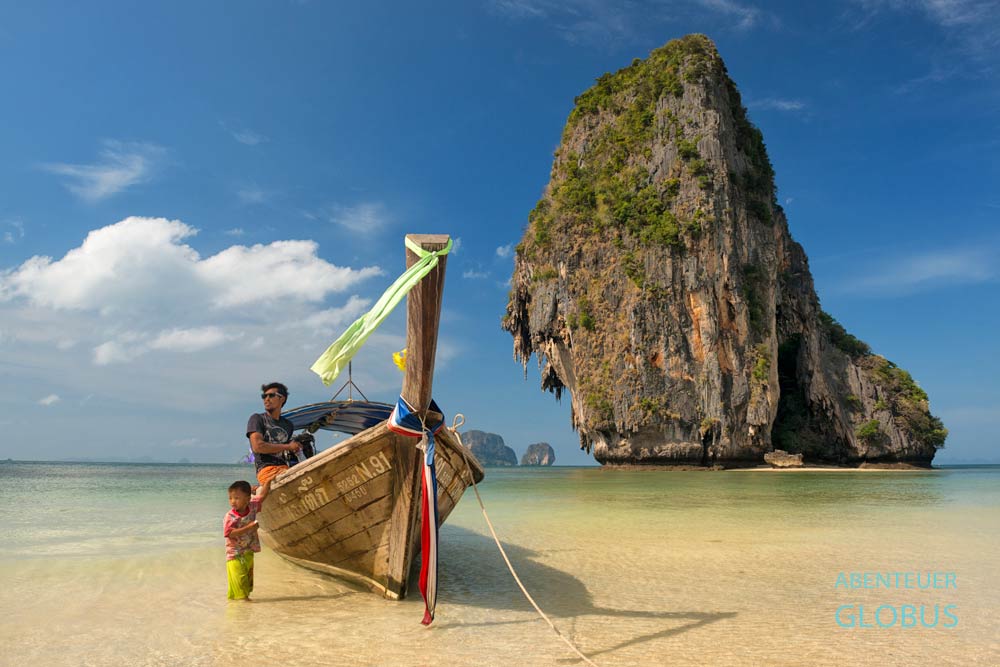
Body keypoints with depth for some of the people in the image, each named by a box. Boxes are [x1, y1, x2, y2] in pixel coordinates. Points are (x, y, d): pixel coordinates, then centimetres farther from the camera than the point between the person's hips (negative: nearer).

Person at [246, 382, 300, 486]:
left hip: (285, 469, 6)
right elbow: (257, 446, -9)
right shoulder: (257, 419, 5)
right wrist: (288, 447, -3)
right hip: (267, 470, -6)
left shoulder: (288, 425, 20)